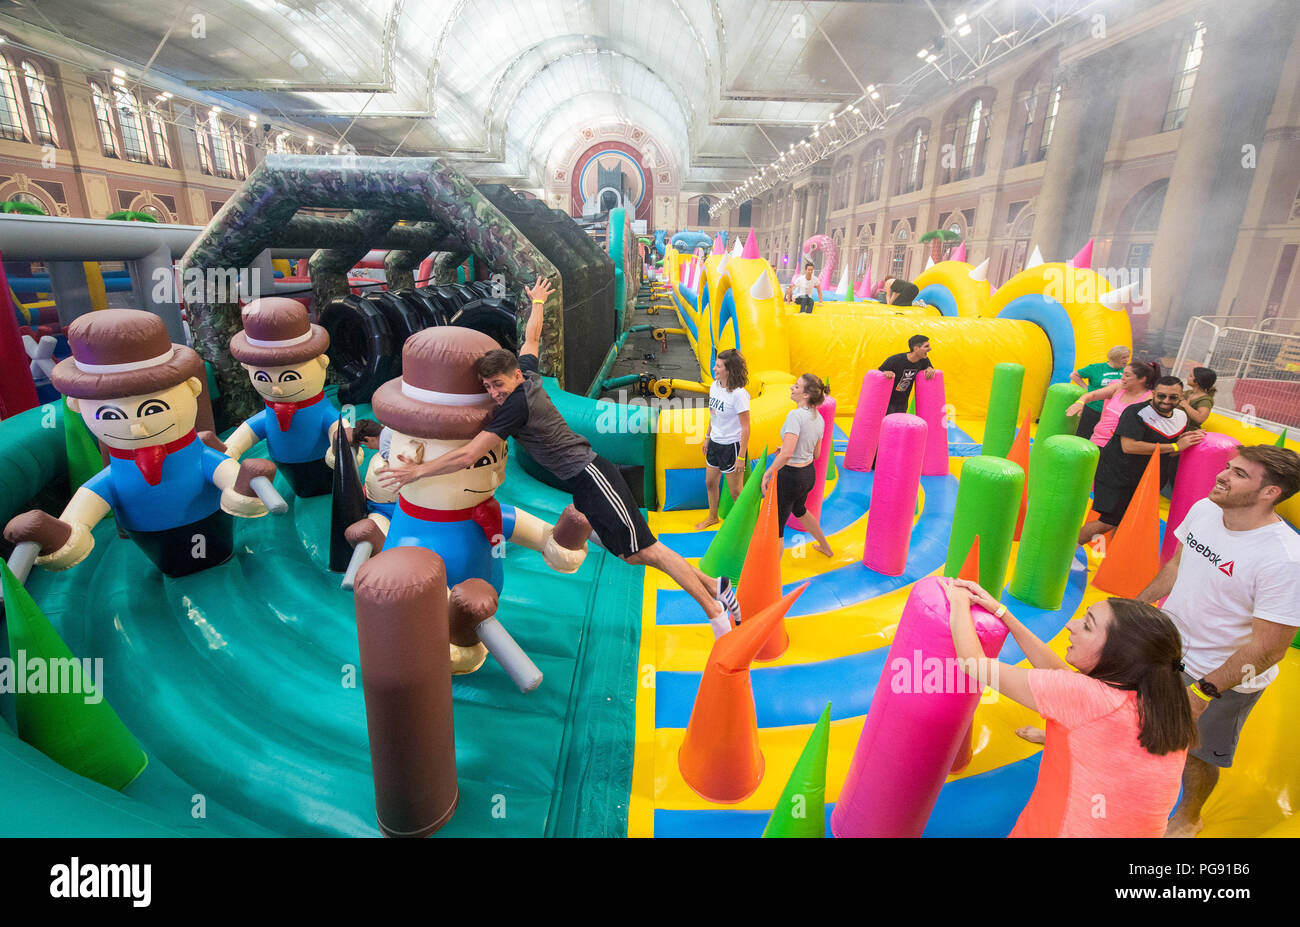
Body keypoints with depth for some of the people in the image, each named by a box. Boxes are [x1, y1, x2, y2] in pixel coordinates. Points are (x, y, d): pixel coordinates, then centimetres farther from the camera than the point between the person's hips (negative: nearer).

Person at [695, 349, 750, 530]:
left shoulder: (739, 394, -22)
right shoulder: (714, 386, 1)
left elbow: (745, 428, -20)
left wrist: (741, 457, -19)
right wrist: (708, 437, 21)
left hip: (732, 446, -8)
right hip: (715, 443, 8)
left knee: (735, 491, 5)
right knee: (710, 482, 21)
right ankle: (713, 517, 43)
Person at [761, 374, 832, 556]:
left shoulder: (796, 415, -23)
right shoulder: (819, 418, 2)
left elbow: (786, 454, -32)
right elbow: (816, 454, 12)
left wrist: (767, 474, -21)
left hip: (790, 475, -9)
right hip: (809, 473, 9)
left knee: (776, 526, 3)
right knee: (799, 510, 36)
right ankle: (825, 546, 54)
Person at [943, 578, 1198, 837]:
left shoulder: (1087, 696, -26)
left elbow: (973, 662, -20)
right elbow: (1059, 672, 7)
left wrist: (959, 602, -5)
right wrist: (1000, 611, 8)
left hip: (1062, 829, -6)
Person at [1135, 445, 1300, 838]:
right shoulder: (1203, 510, -12)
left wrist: (1204, 692, -22)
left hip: (1224, 676, -4)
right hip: (1165, 644, 5)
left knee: (1197, 753, 18)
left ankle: (1188, 818, 46)